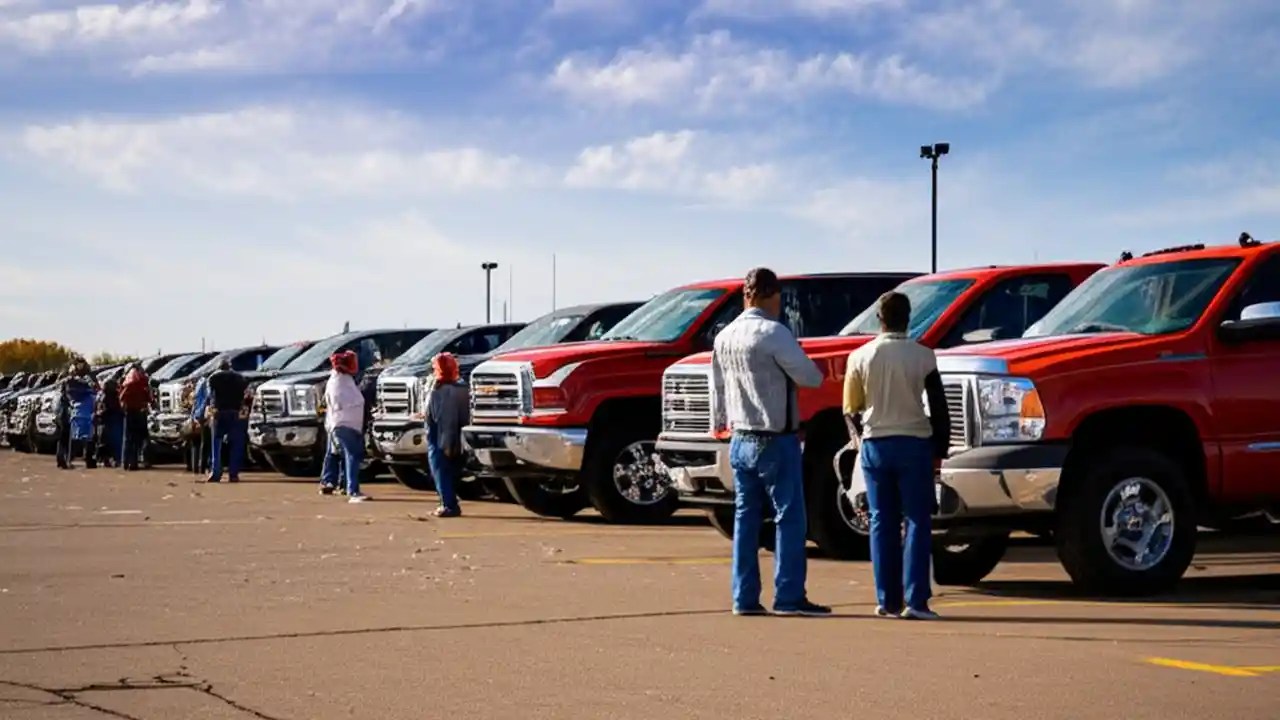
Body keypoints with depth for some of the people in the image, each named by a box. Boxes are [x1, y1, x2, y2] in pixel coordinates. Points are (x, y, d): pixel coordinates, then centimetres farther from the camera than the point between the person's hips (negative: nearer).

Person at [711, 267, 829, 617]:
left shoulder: (724, 337, 7)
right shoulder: (773, 333, -16)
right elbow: (810, 377, -13)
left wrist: (723, 423, 26)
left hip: (740, 441, 7)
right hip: (775, 441, -7)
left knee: (746, 518, 10)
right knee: (790, 517, -2)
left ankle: (745, 597, 11)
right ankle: (789, 596, -3)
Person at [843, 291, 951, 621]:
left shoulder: (860, 357, -1)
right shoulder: (922, 356, -6)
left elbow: (851, 410, 5)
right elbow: (938, 407, -3)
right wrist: (940, 448, 7)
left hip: (875, 445, 2)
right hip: (914, 443, -2)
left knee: (882, 522, 9)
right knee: (917, 521, 1)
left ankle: (887, 600, 9)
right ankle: (915, 600, -7)